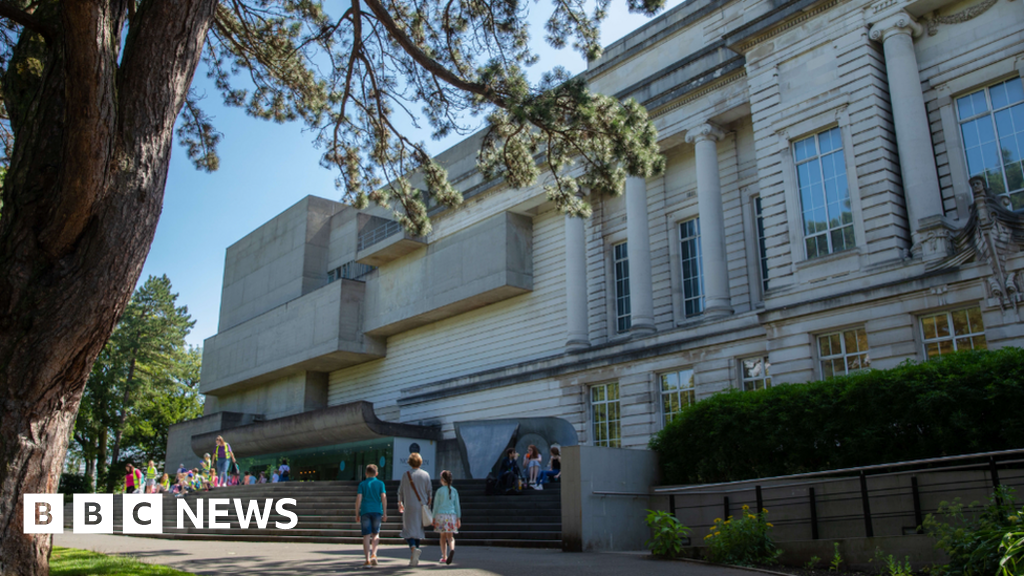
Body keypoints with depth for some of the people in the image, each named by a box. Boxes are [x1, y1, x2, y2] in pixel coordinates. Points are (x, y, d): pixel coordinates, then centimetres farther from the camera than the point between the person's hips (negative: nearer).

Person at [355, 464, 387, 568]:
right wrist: (384, 513, 3)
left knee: (366, 536, 1)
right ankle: (373, 554, -2)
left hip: (365, 511, -1)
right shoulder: (380, 483, 8)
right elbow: (384, 498, 0)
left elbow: (358, 499, 0)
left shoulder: (362, 484, 7)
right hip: (377, 511, 1)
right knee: (375, 534, 15)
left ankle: (367, 560, -3)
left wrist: (357, 514, 4)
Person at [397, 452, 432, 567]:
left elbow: (400, 491, 3)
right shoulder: (426, 475, 1)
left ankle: (413, 548, -26)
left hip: (409, 506, -2)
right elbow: (429, 492, 2)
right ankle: (414, 559, 11)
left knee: (408, 530, 3)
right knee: (418, 530, 11)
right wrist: (428, 505, 12)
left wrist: (400, 504, 17)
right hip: (421, 506, 2)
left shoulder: (406, 475, -3)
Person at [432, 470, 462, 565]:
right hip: (452, 515, 1)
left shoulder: (439, 491, -2)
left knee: (443, 536, 11)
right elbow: (457, 505, 5)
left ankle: (444, 557, 13)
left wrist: (433, 518, 6)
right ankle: (452, 549, -30)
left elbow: (436, 505, 0)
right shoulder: (454, 491, 5)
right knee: (450, 536, 0)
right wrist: (458, 518, 9)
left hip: (441, 514, -1)